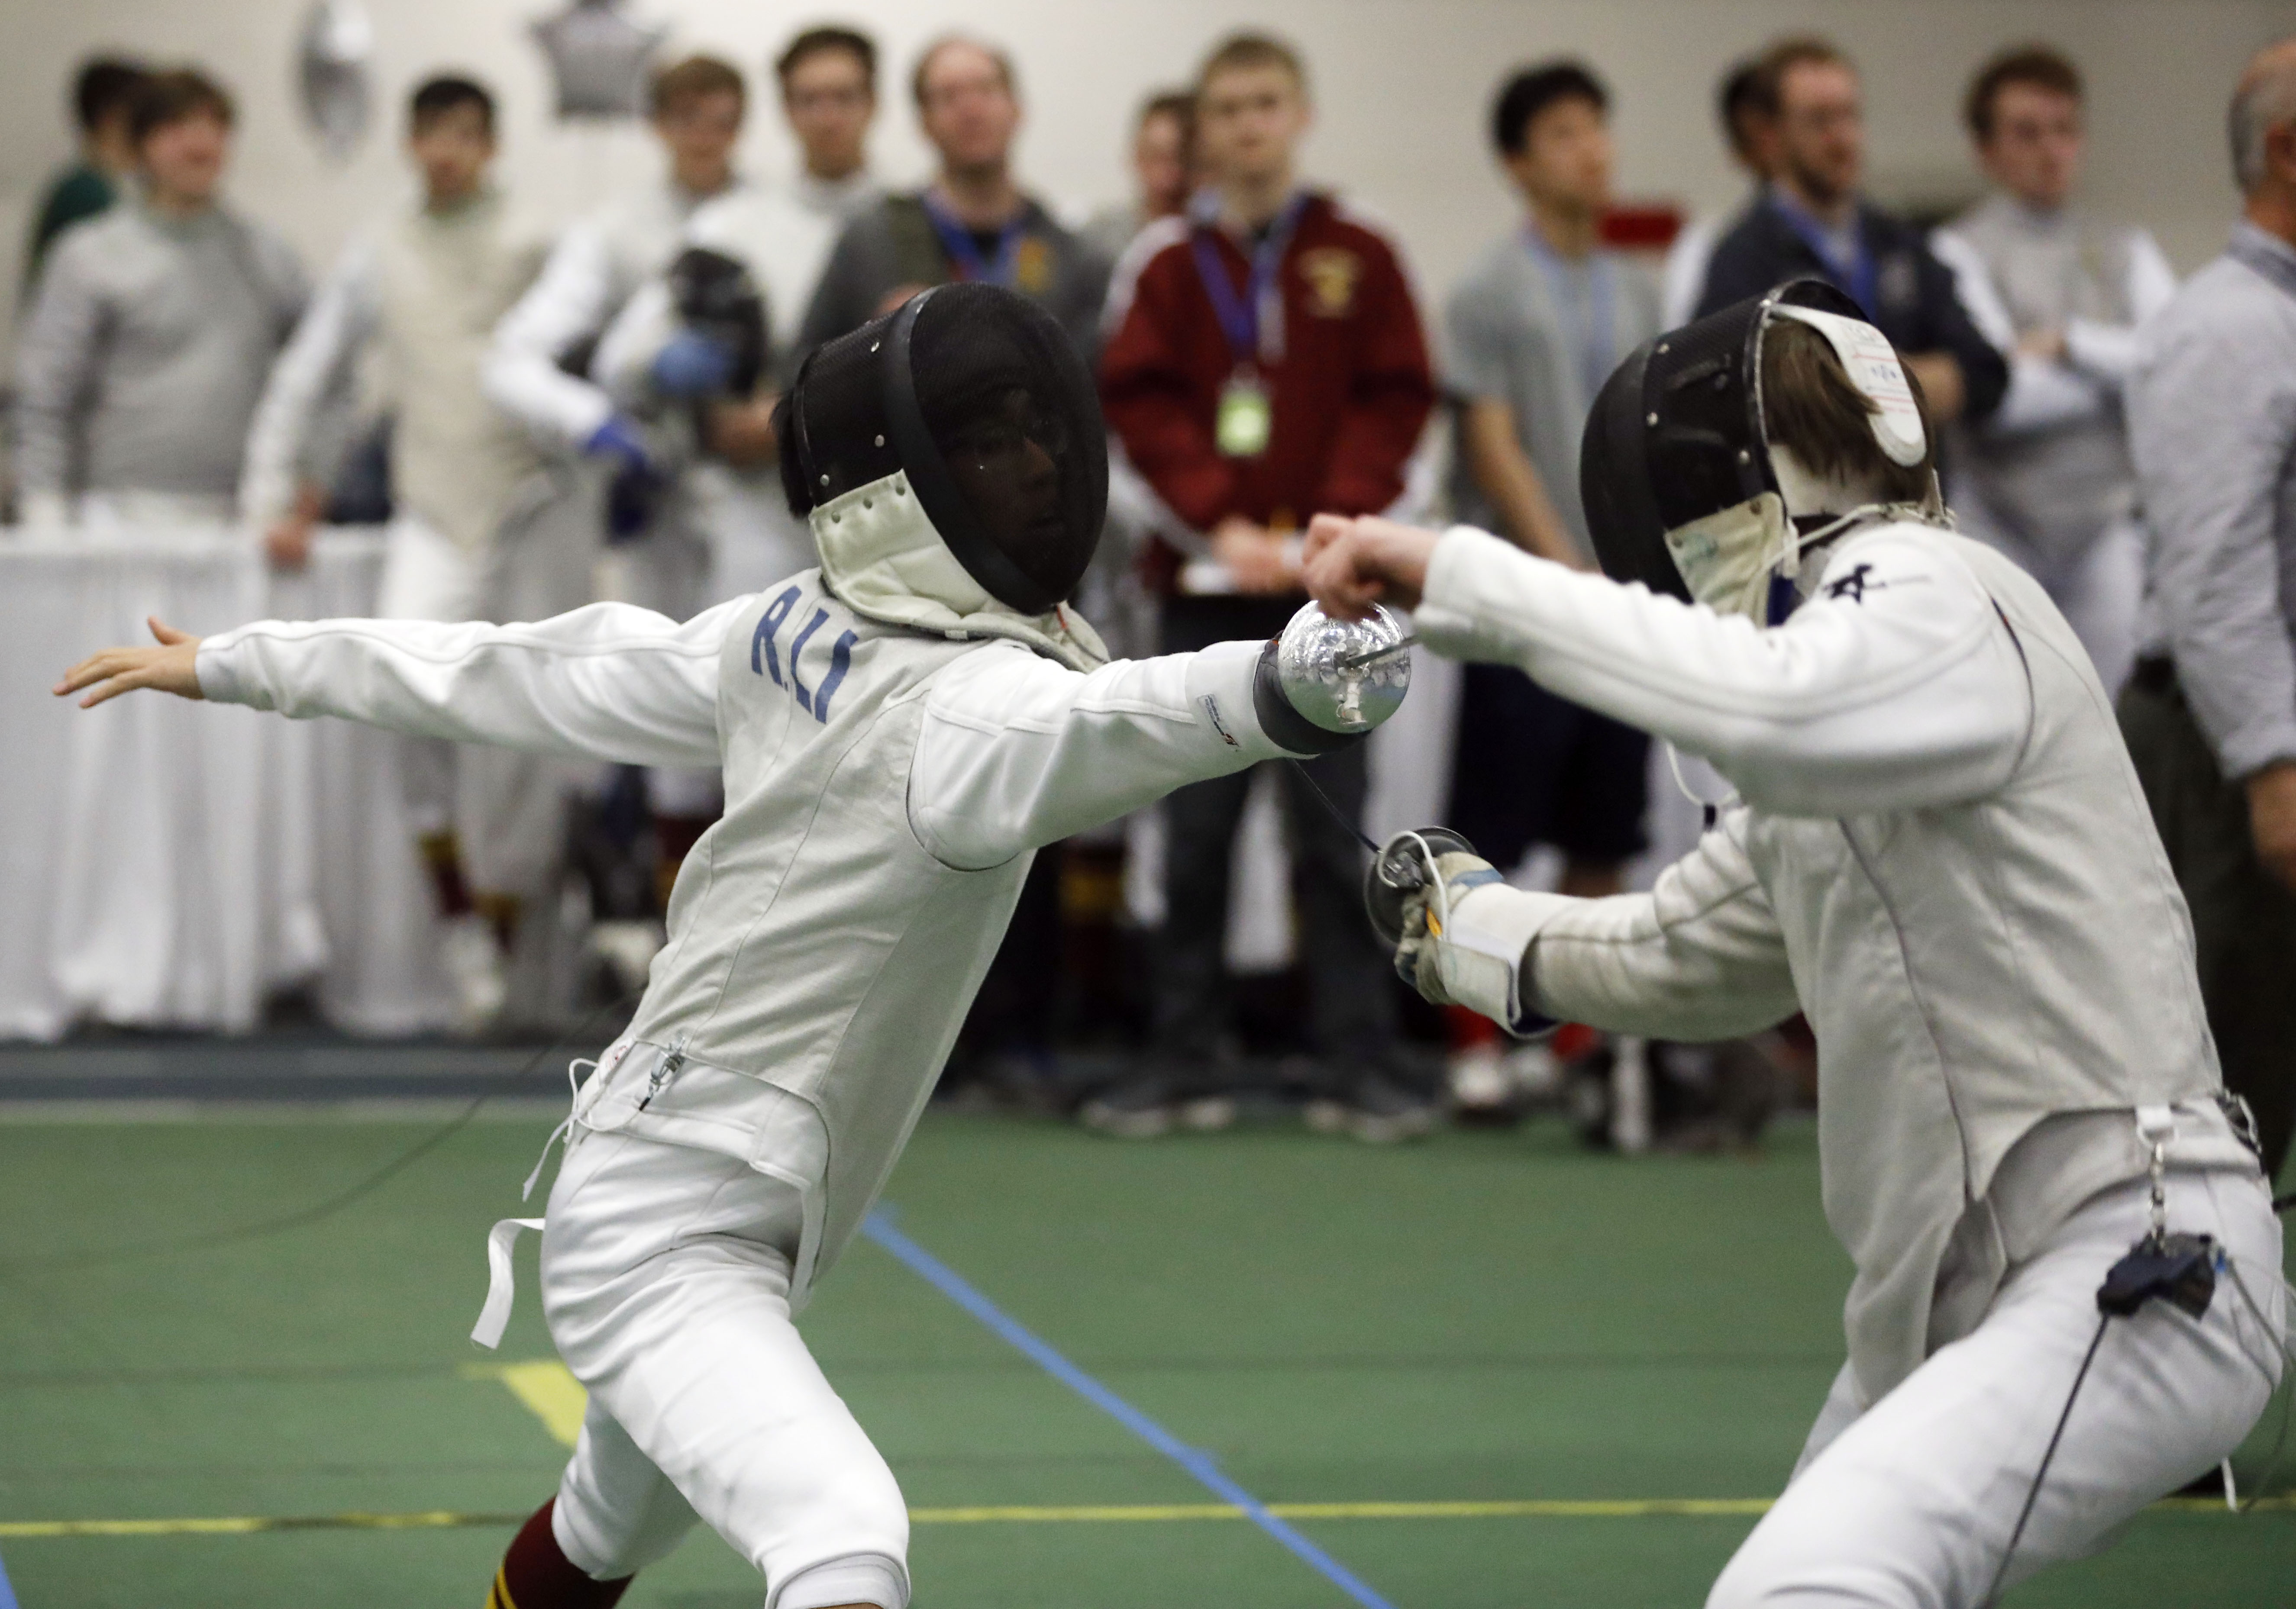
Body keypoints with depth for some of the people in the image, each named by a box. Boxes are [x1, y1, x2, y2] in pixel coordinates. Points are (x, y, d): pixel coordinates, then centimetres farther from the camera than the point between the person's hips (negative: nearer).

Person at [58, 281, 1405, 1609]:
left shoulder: (790, 630, 0)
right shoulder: (973, 704, -25)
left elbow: (512, 675, 9)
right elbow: (1110, 726, -50)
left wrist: (240, 665, 21)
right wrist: (1300, 681, -70)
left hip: (647, 1197, 10)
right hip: (667, 1243, -10)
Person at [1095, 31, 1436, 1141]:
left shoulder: (1358, 255, 4)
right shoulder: (1163, 261, 5)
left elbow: (1398, 401, 1)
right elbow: (1138, 405, 1)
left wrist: (1331, 527, -11)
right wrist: (1219, 525, -11)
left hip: (1326, 585, -1)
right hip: (1203, 585, 1)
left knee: (1332, 830, 0)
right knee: (1196, 832, 5)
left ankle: (1358, 1065, 3)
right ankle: (1185, 1063, 10)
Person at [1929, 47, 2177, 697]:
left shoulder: (2128, 253, 13)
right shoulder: (1959, 253, 0)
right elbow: (1999, 398, -12)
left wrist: (2071, 344, -10)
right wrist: (2117, 369, -1)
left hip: (2109, 521, 3)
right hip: (2001, 517, -3)